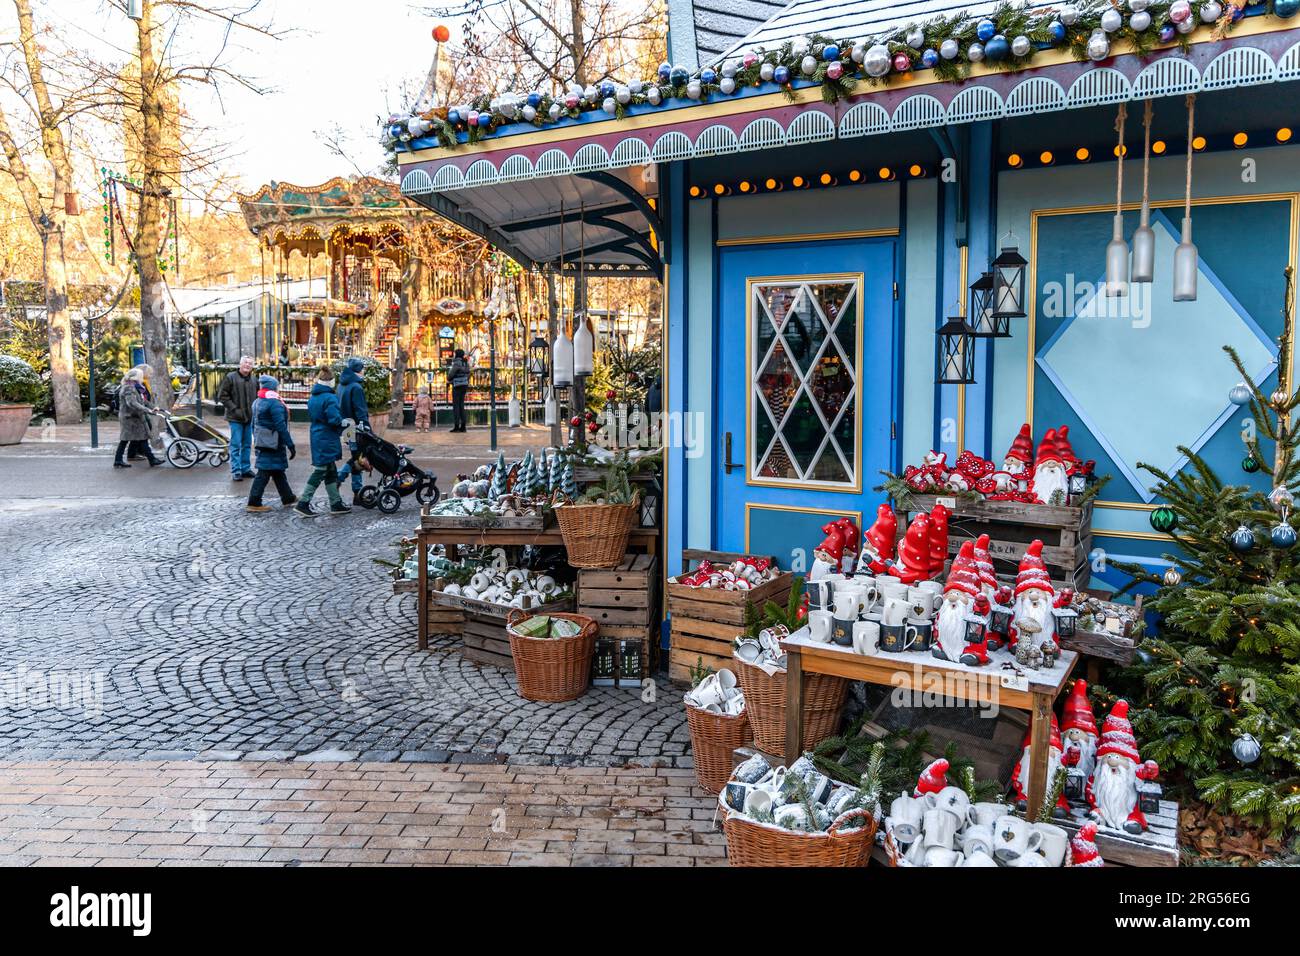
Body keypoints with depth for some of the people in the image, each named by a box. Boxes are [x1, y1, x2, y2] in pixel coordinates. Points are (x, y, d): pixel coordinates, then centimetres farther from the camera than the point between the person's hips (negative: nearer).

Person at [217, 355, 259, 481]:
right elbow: (222, 396, -8)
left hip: (249, 418, 5)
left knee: (247, 444, 12)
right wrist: (234, 409, -14)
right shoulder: (230, 377, -6)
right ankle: (236, 471, 1)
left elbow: (257, 397, 21)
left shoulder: (254, 380, 9)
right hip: (235, 418, -5)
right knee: (236, 445, -3)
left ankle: (246, 468, 22)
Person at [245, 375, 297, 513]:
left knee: (278, 471, 17)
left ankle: (288, 498, 27)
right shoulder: (275, 404, -16)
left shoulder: (257, 402, 13)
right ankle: (254, 503, -3)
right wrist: (291, 445, -17)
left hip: (261, 443, 10)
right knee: (264, 473, -5)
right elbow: (281, 427, -20)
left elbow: (254, 424, 19)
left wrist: (256, 441, 25)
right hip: (273, 444, -10)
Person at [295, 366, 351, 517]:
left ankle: (336, 503, 19)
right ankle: (303, 503, -1)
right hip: (327, 440, -9)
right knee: (319, 472, -2)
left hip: (317, 438, 9)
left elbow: (310, 415, 15)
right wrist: (346, 423, -4)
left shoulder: (312, 398, 9)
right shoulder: (330, 398, -17)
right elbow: (335, 420, -22)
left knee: (331, 472, 14)